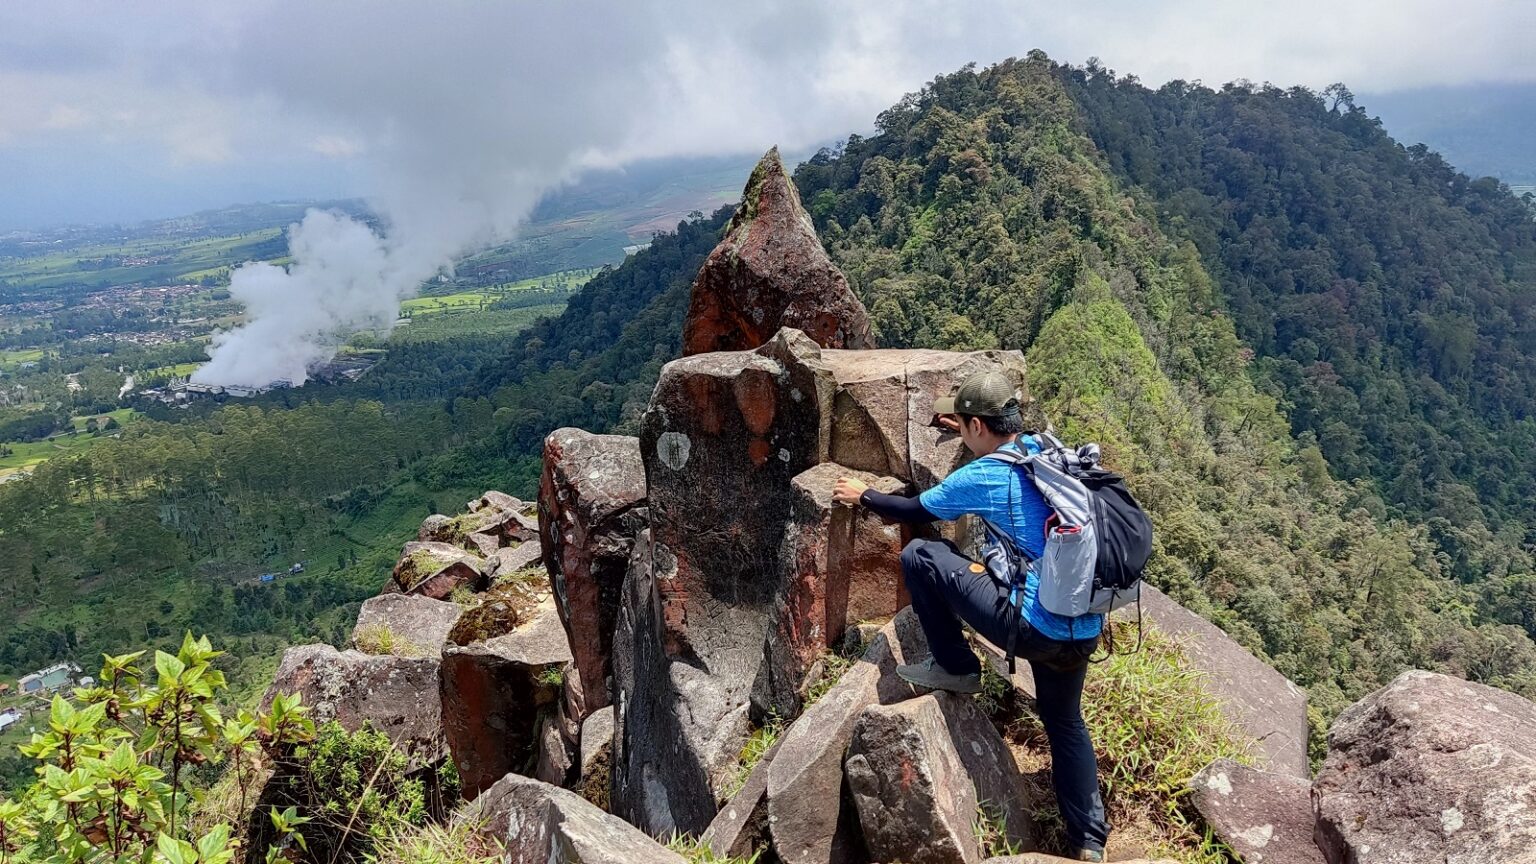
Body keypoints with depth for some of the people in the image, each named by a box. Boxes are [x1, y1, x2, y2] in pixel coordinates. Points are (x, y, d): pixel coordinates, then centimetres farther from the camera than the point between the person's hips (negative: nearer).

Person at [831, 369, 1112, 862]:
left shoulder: (982, 477, -11)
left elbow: (915, 512, 5)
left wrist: (862, 496, 21)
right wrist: (971, 432, 44)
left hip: (1032, 627, -8)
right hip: (1084, 633, 8)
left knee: (918, 557, 0)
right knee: (1065, 722, 31)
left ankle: (955, 669, 14)